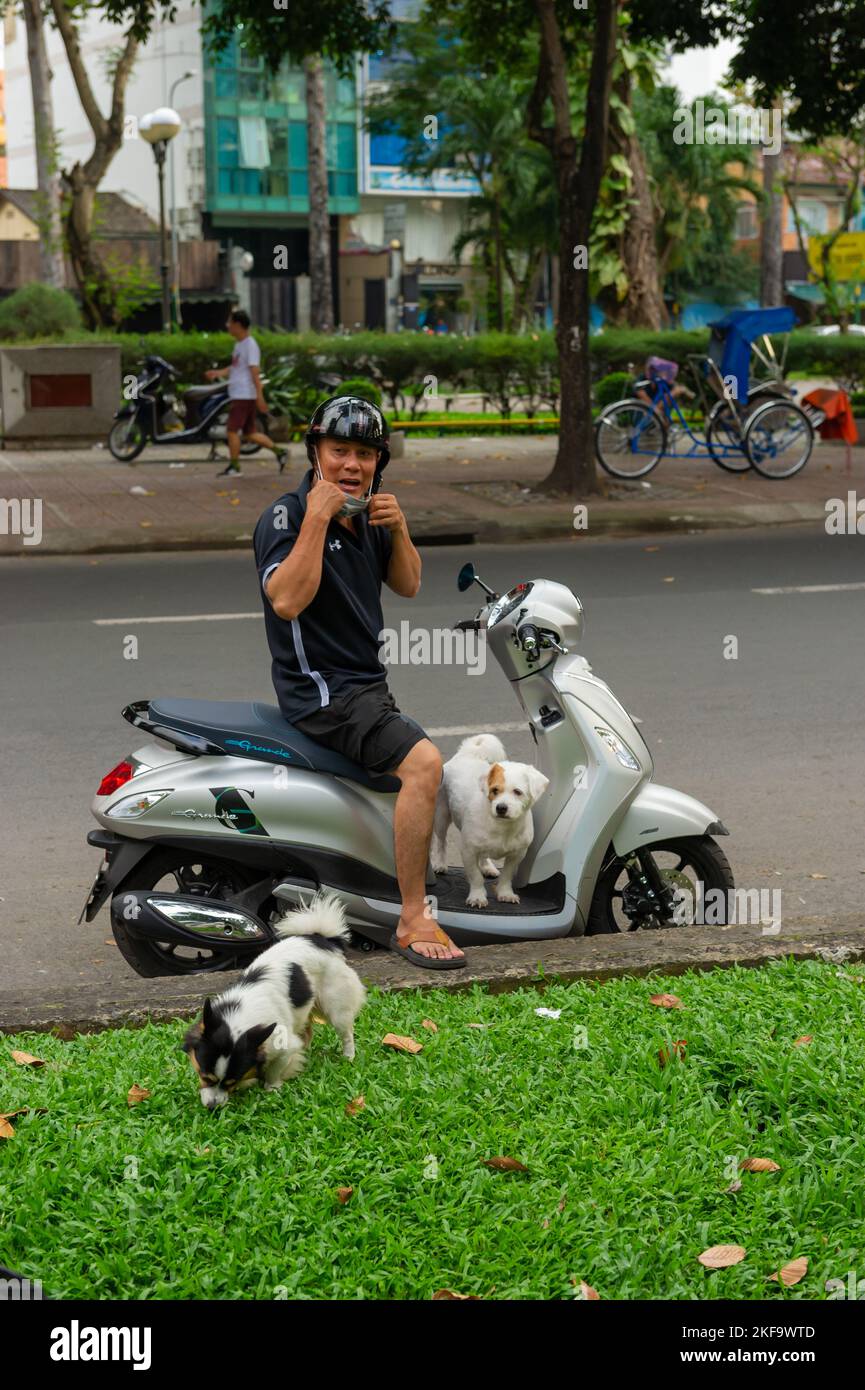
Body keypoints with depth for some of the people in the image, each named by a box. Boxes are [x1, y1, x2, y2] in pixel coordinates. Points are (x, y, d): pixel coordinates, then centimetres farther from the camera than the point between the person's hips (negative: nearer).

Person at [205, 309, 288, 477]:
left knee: (232, 430, -7)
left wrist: (259, 396, -22)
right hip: (238, 395, 10)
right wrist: (218, 373, 9)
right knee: (249, 433, 12)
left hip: (245, 396, -10)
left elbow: (255, 371, -19)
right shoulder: (239, 344, 16)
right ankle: (279, 451, 16)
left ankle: (234, 467, -1)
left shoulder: (250, 345, -14)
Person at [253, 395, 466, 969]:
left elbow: (408, 585, 15)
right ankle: (412, 922, -26)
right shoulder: (285, 516, -13)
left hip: (369, 683, 10)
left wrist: (399, 528, -3)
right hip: (322, 690, -10)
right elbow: (285, 599, -27)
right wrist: (316, 518, -27)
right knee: (423, 762, -29)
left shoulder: (365, 515, 12)